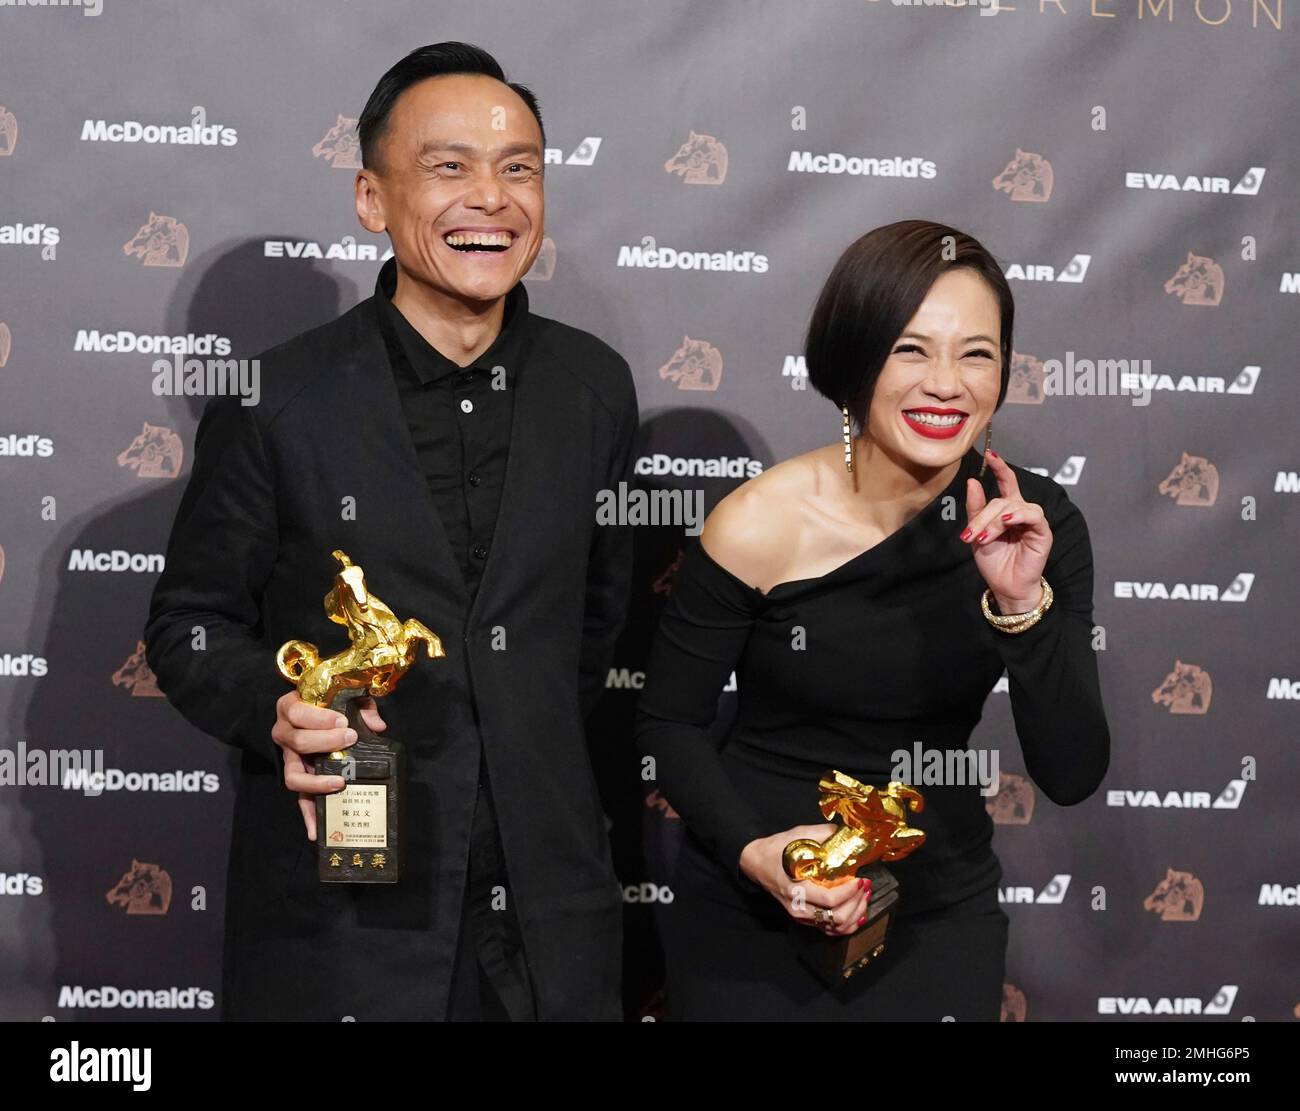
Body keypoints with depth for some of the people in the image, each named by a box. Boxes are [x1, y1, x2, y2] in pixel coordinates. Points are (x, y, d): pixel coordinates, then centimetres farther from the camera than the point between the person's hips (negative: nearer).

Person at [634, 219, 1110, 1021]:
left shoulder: (1036, 524, -10)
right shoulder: (760, 527, -17)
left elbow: (1072, 776, -12)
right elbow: (667, 722, -5)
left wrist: (1022, 603, -25)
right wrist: (752, 850, -20)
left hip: (942, 915, 2)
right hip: (752, 920, -2)